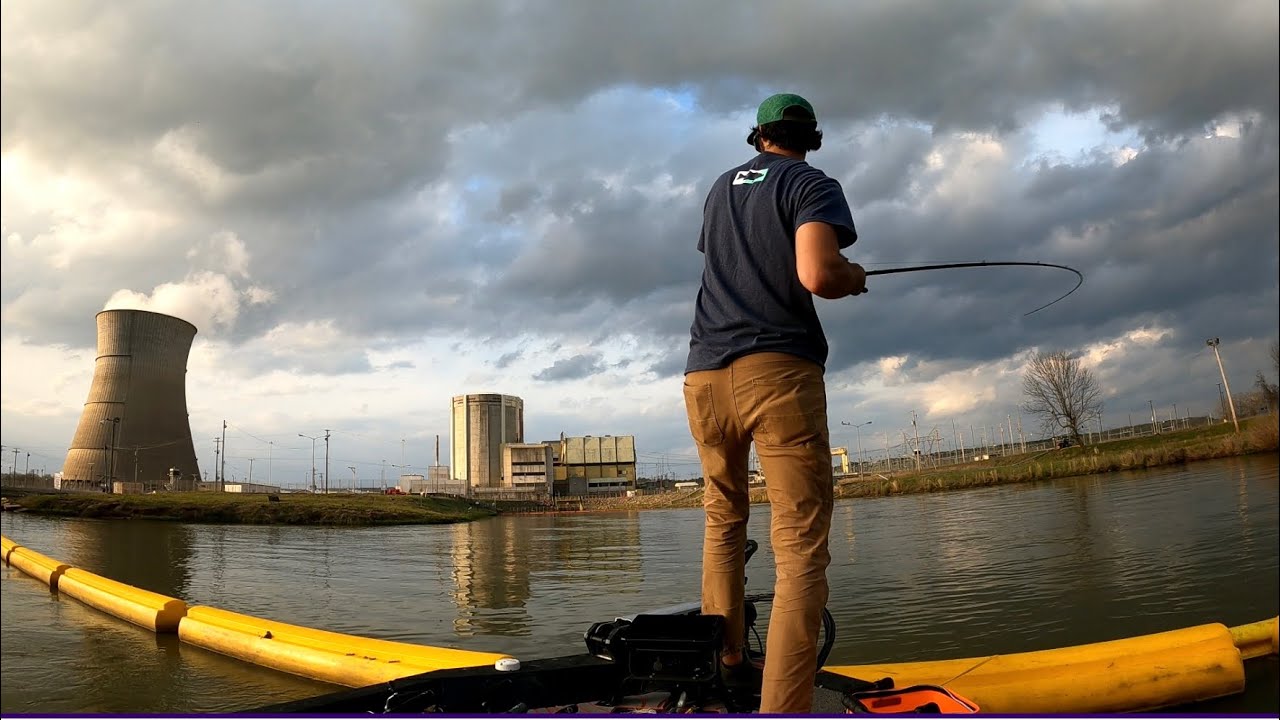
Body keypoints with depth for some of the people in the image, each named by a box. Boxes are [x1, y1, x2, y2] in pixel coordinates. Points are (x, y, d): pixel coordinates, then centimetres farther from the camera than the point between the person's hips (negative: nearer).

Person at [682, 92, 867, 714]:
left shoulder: (721, 188, 22)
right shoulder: (813, 185, 5)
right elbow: (816, 274, -13)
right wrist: (855, 278, 8)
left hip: (704, 374, 6)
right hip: (778, 370, -5)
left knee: (723, 518, 22)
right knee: (801, 550, -7)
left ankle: (724, 662, 20)